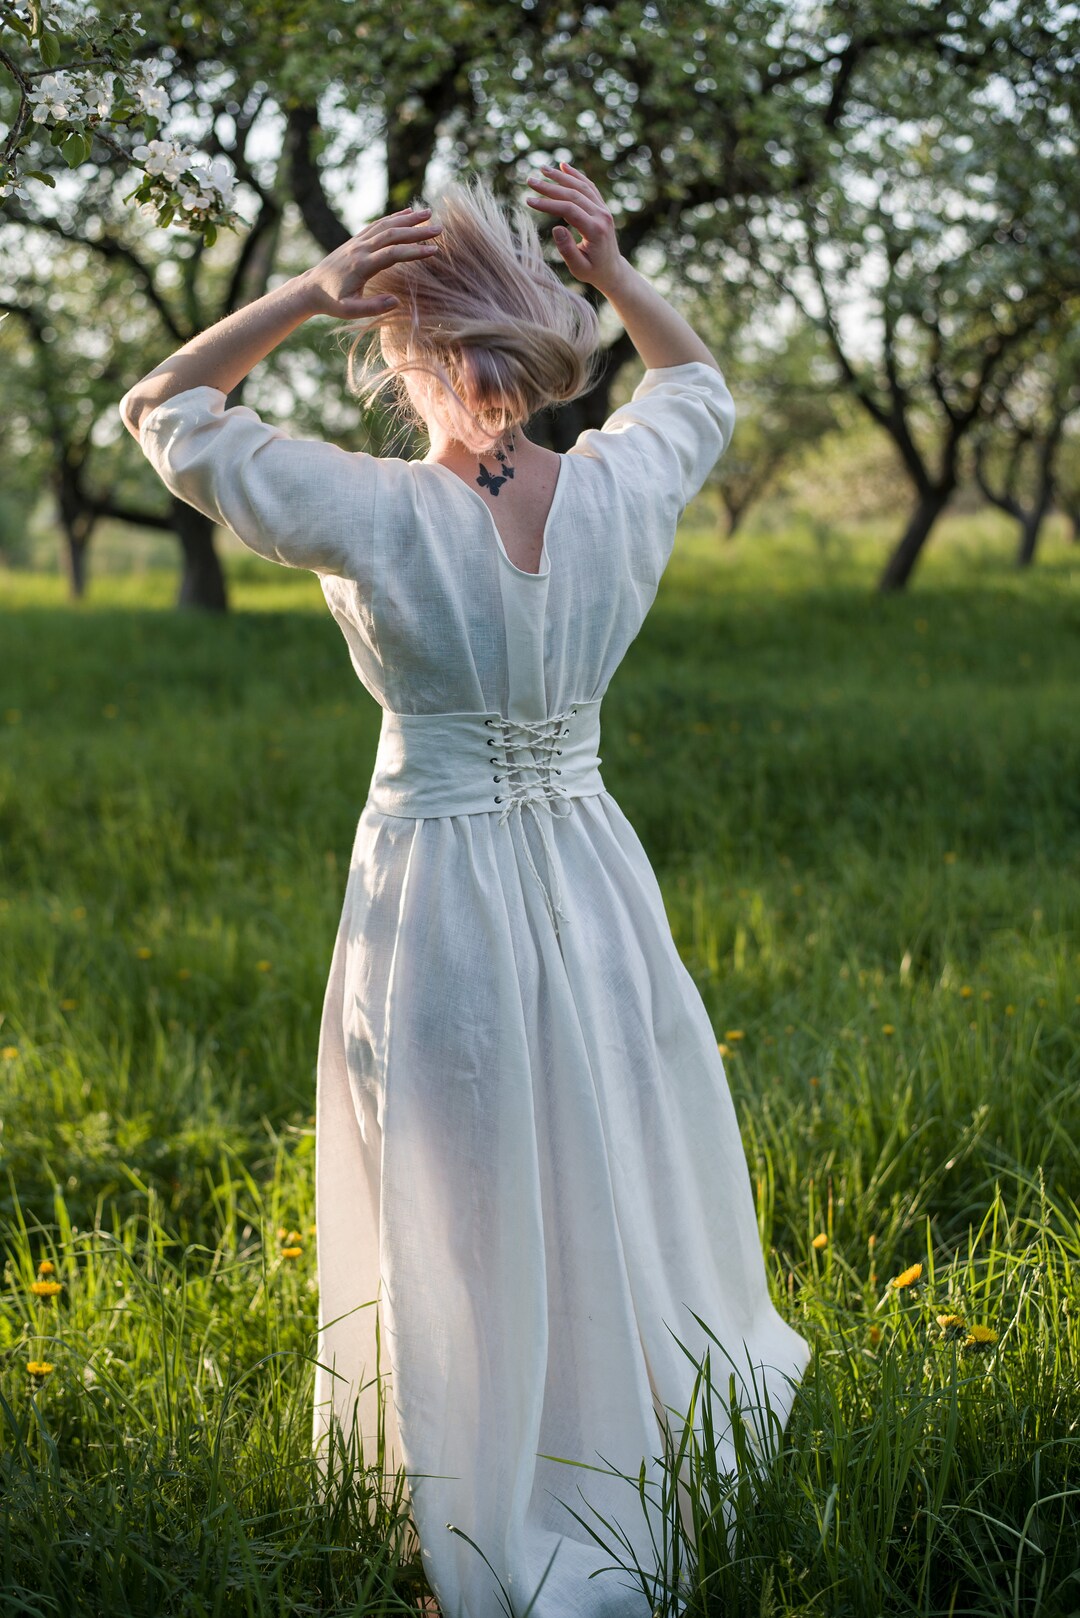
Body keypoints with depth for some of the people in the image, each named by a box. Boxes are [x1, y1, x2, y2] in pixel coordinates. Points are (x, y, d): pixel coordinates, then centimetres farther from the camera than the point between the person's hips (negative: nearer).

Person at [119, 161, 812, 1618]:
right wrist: (614, 273, 0)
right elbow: (699, 385, 16)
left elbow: (162, 411, -4)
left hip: (433, 898, -3)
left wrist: (309, 294, -14)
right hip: (595, 892, 4)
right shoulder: (626, 491, -8)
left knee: (471, 1239, 10)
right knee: (615, 1206, 20)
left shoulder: (372, 515, -18)